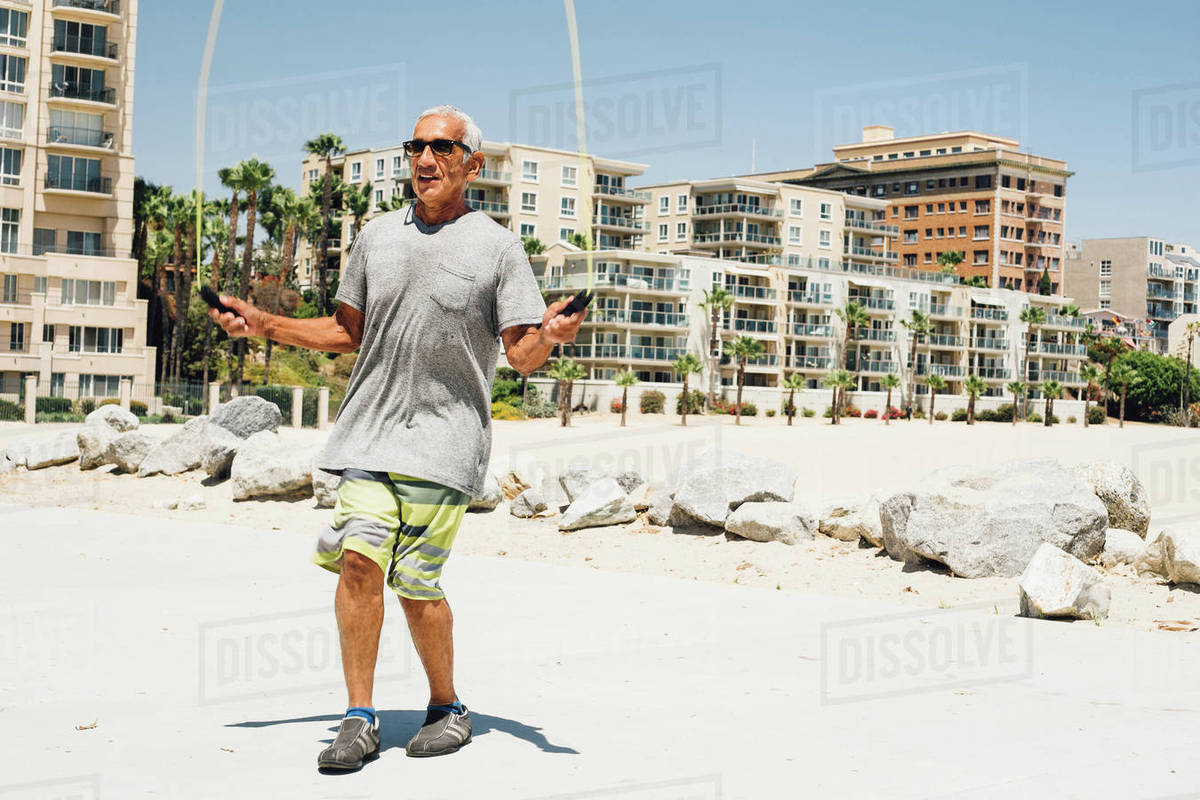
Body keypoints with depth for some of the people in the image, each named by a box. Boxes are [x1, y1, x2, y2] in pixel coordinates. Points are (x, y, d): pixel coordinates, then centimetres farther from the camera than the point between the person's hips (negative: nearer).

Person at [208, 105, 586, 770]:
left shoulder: (497, 247, 2)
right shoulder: (376, 236, 14)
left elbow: (522, 356, -3)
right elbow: (347, 331, 22)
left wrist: (547, 336, -25)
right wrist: (264, 325, 13)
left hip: (444, 438, -3)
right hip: (370, 427, 3)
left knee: (417, 585, -4)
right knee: (358, 560, -11)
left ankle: (447, 708, 19)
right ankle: (360, 719, 1)